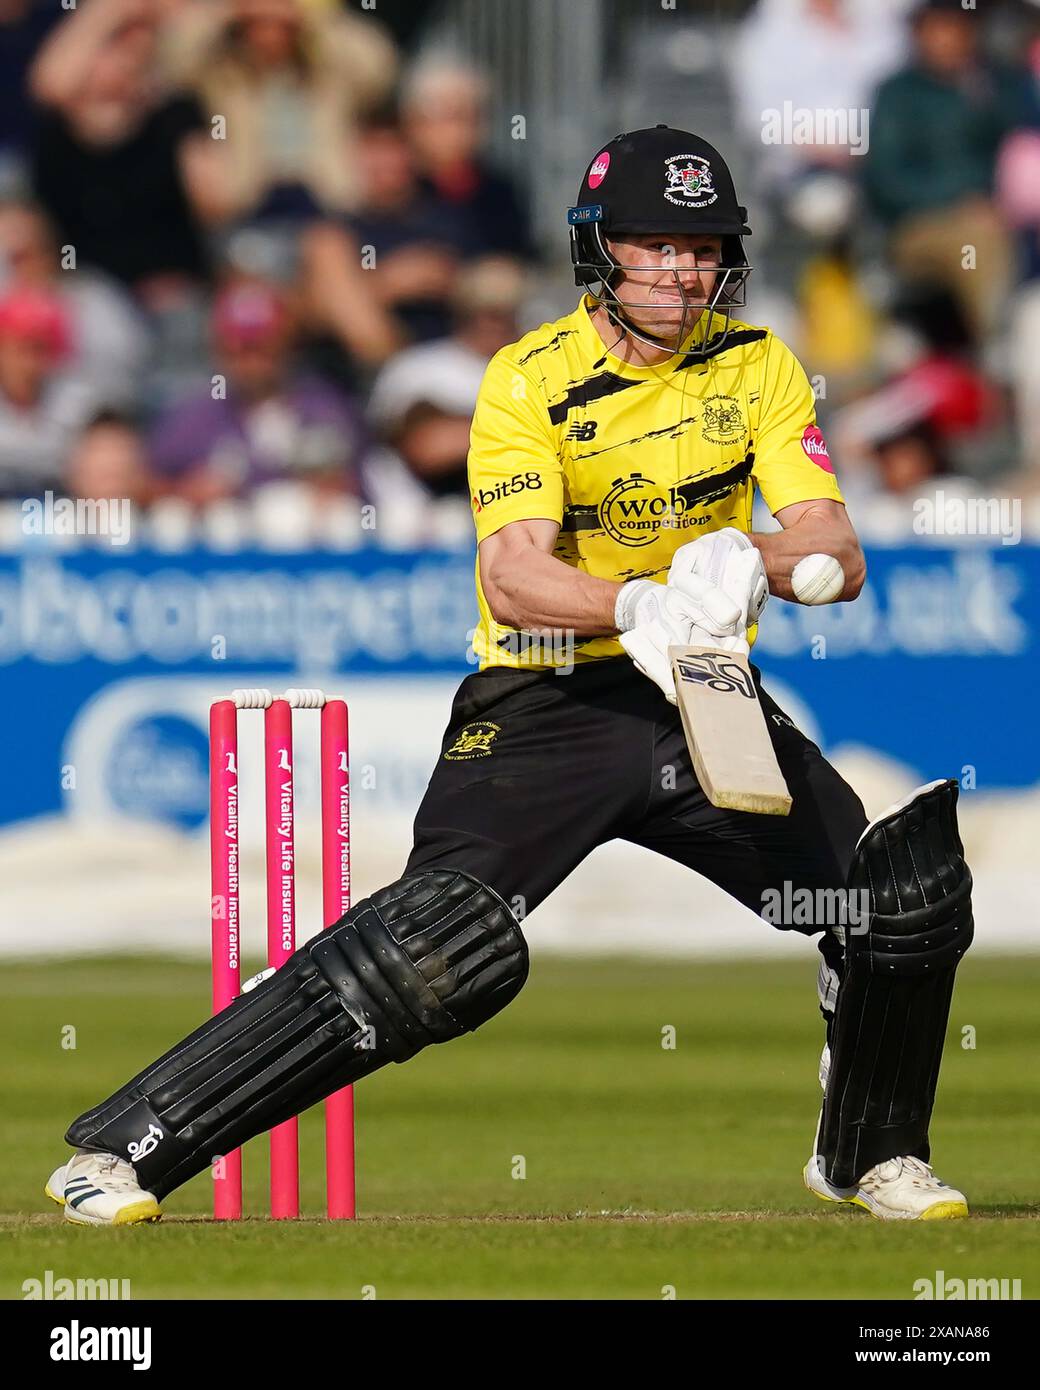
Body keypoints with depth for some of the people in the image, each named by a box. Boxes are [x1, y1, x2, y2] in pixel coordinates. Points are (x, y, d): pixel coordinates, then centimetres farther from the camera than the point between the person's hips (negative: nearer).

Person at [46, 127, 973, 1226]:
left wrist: (750, 562, -31)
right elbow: (514, 577, -22)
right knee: (444, 947, -24)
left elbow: (839, 555, -7)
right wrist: (640, 608, -42)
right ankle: (124, 1148, -20)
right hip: (545, 706, -4)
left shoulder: (756, 366, 2)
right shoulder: (530, 380, -8)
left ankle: (868, 1155, 21)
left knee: (909, 890, -7)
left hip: (704, 698, 4)